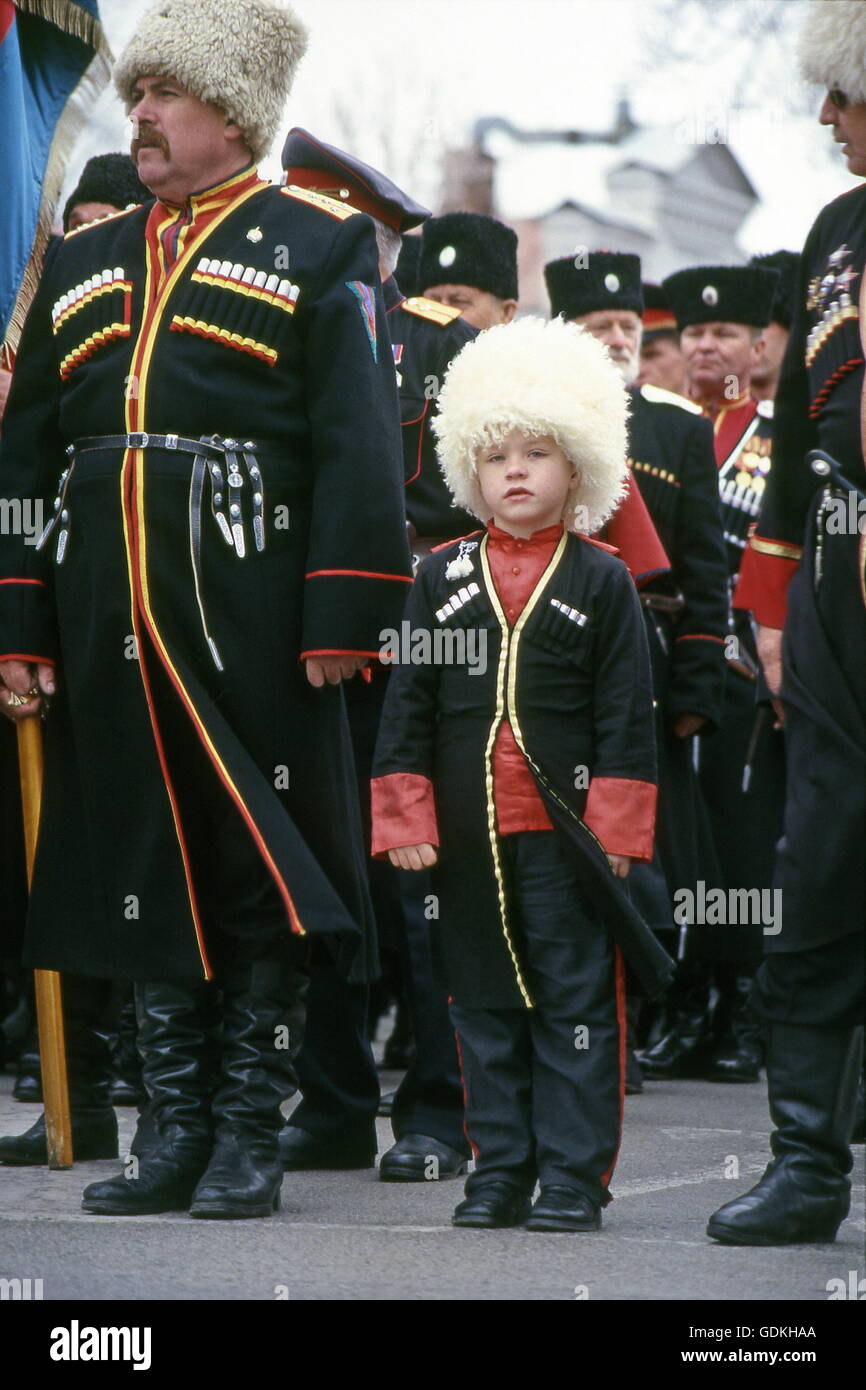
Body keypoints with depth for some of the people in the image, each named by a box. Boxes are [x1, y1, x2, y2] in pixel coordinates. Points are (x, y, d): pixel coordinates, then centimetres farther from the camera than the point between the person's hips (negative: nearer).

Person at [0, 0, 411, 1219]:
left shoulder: (320, 248, 2)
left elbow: (360, 446, -6)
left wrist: (342, 615, -14)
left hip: (252, 621, -5)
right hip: (112, 623, 5)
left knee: (259, 872, -1)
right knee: (142, 863, 7)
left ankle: (249, 1138, 5)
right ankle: (175, 1130, 13)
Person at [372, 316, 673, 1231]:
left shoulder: (603, 583, 2)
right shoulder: (442, 579, 7)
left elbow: (627, 716, 0)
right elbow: (407, 703, 7)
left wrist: (613, 827, -7)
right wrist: (406, 819, 0)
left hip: (564, 831, -3)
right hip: (467, 831, 3)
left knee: (576, 1001, 0)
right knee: (484, 1002, 8)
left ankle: (574, 1174, 5)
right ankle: (501, 1170, 16)